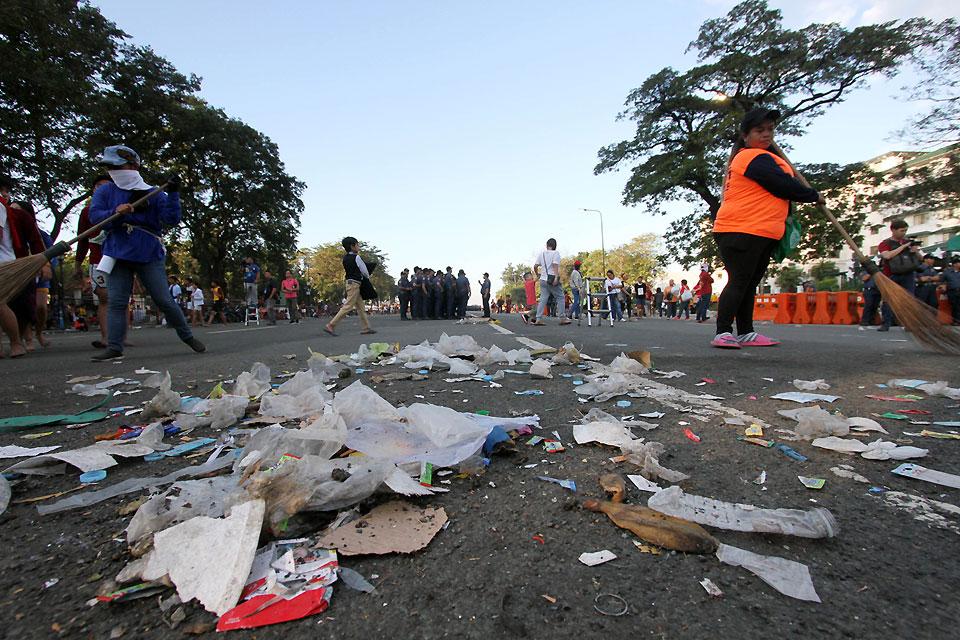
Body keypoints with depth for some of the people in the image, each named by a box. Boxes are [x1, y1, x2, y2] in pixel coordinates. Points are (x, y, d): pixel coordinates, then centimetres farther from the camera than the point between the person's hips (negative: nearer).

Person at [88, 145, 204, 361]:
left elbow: (172, 219, -9)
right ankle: (114, 349, 1)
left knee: (164, 301, -1)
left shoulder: (152, 194, 2)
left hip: (149, 256, -2)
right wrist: (115, 212, -24)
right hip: (119, 256, 3)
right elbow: (95, 215, -5)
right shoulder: (105, 192, 9)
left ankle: (188, 337, 12)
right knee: (115, 302, -1)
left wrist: (173, 194, -19)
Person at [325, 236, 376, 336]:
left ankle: (365, 328, 14)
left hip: (350, 282, 9)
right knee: (348, 306, -9)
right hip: (354, 284, -9)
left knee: (360, 307, 11)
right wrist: (368, 277, 13)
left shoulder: (346, 258, 11)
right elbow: (364, 271, -6)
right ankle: (330, 325, -9)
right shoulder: (356, 257, -13)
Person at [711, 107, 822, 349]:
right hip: (741, 231, -10)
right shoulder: (755, 158, -8)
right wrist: (814, 196, 5)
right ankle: (723, 332, -15)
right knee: (739, 282, -14)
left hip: (762, 233, 10)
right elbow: (785, 187, -12)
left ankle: (745, 333, 12)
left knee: (749, 283, 9)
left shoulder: (745, 157, 24)